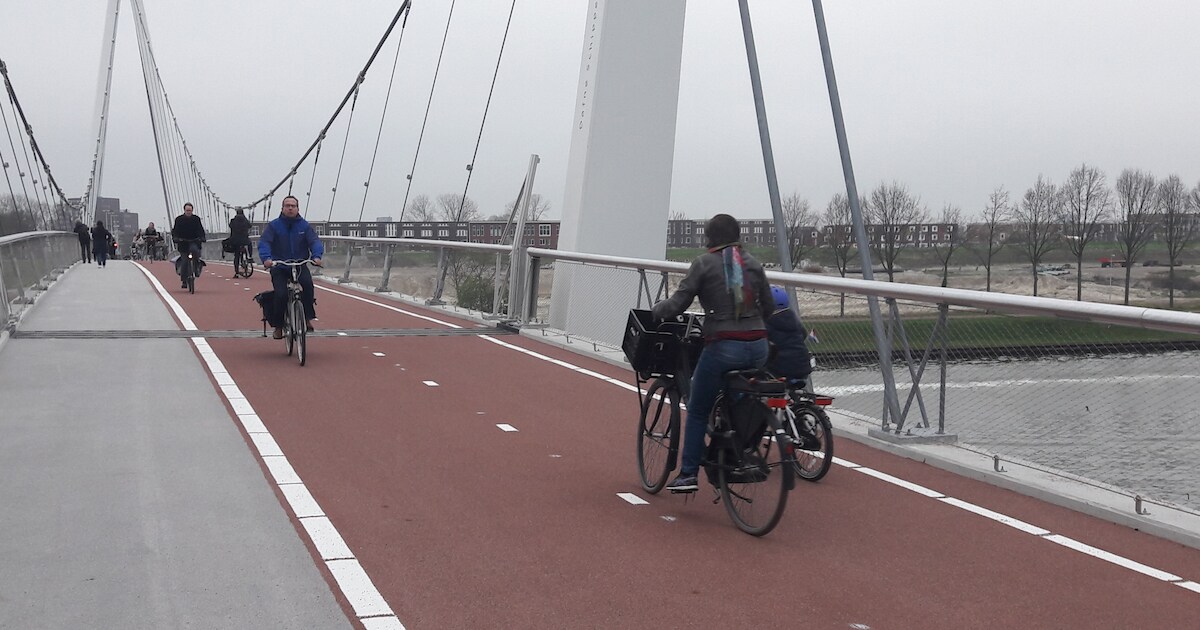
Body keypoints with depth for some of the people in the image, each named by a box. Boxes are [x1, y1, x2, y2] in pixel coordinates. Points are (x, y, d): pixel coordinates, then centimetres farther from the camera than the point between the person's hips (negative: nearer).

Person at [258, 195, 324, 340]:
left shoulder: (304, 226, 4)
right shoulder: (274, 225, 0)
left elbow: (315, 242, -8)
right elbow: (264, 243, -12)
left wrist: (316, 256, -29)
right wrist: (266, 258, -33)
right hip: (279, 268, -1)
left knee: (308, 283, -29)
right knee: (281, 295, -20)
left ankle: (308, 317, -15)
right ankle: (278, 326, 3)